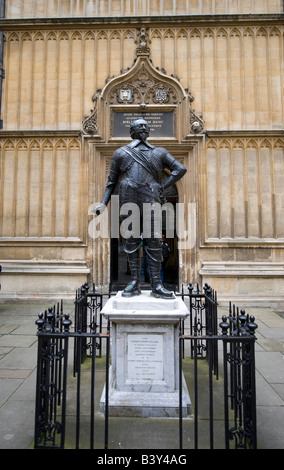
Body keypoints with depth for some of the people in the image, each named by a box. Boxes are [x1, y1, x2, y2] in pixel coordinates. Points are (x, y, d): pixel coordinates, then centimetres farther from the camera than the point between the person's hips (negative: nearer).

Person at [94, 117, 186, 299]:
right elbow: (112, 181, 18)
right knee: (132, 242, 2)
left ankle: (157, 285, 2)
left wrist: (163, 187, 4)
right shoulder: (121, 153, 17)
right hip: (129, 202, 0)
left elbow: (181, 169, 15)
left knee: (154, 242, -2)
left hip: (150, 202, 0)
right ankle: (135, 283, 9)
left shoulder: (159, 152, 19)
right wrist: (104, 203, 7)